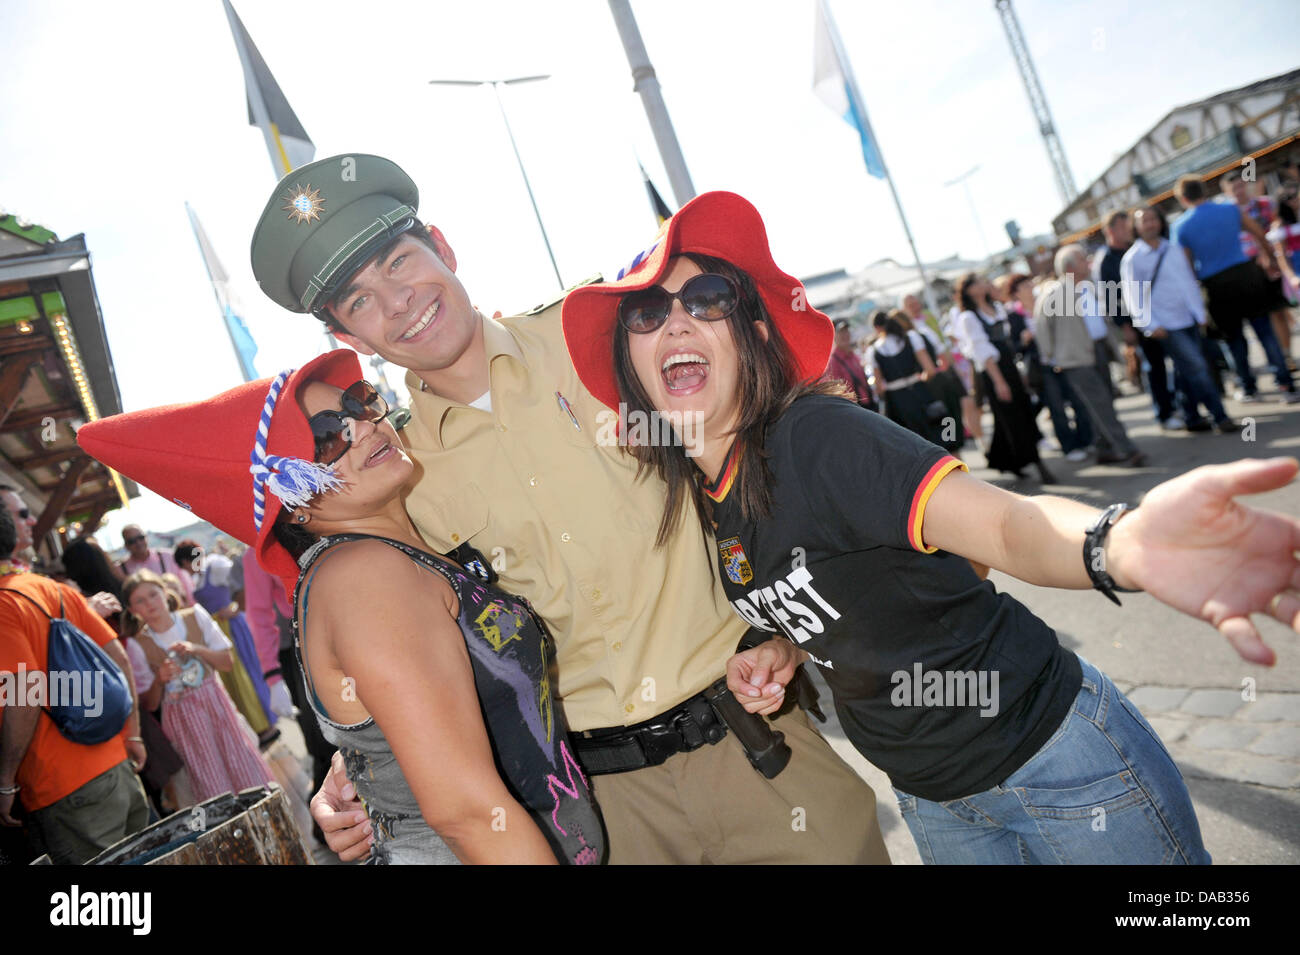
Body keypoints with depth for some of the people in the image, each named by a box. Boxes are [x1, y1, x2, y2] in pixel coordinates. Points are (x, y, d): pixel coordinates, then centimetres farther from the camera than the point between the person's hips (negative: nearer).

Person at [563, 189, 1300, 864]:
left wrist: (1121, 544, -57)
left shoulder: (814, 435, -23)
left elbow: (1003, 521, -36)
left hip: (1052, 755, -6)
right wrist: (780, 653, -8)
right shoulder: (697, 502, -2)